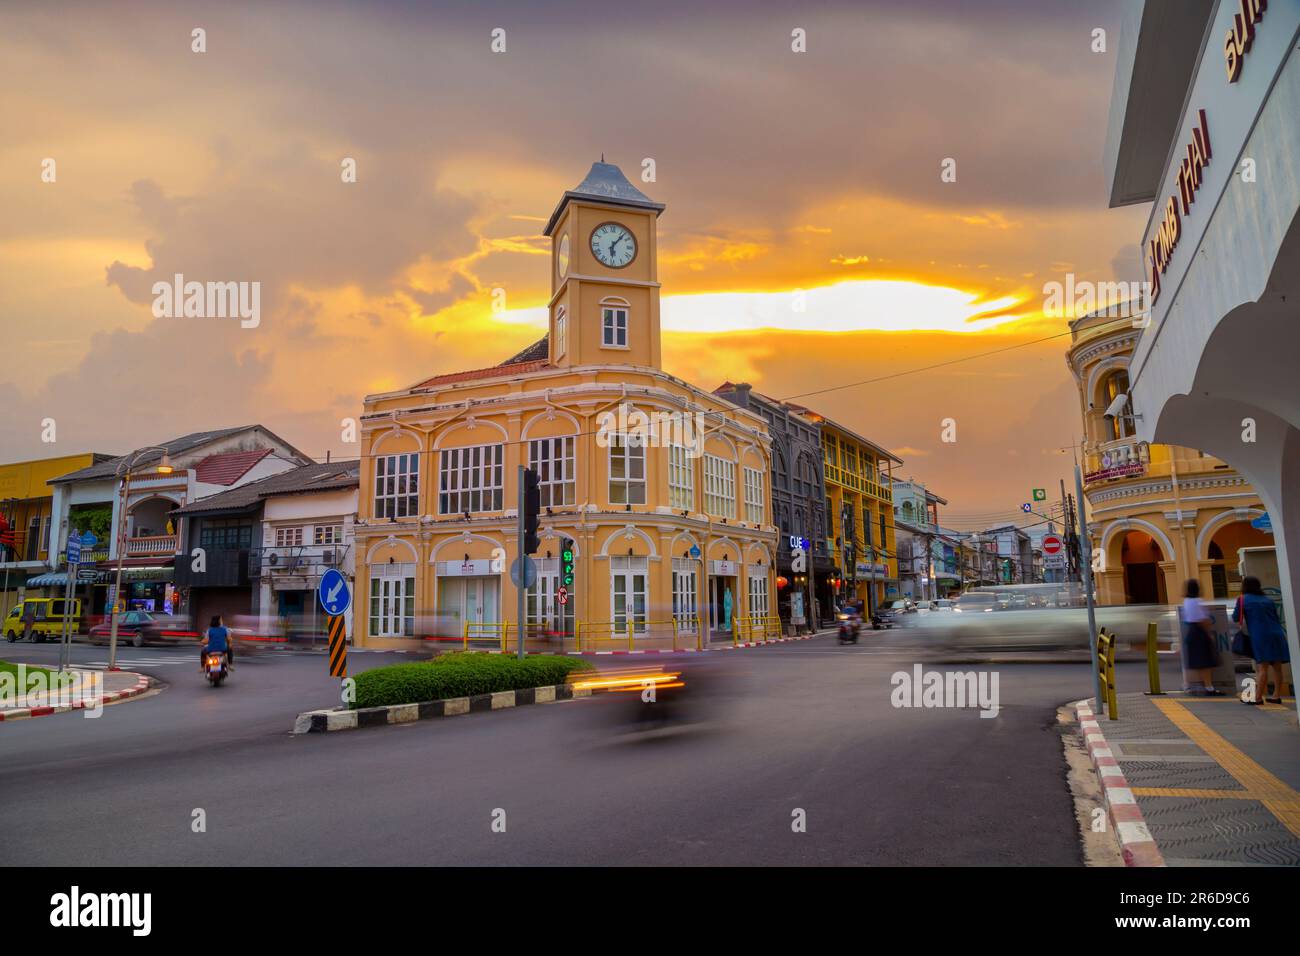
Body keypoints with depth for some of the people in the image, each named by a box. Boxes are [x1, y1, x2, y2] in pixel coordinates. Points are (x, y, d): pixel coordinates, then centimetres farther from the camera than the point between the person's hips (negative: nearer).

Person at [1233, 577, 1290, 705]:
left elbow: (1236, 618, 2)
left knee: (1262, 668, -9)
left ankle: (1258, 698, -9)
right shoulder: (1268, 599, 16)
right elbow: (1276, 617, 17)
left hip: (1260, 636, -6)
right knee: (1277, 667, 10)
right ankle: (1277, 696, 16)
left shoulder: (1243, 599, 1)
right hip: (1277, 635, 6)